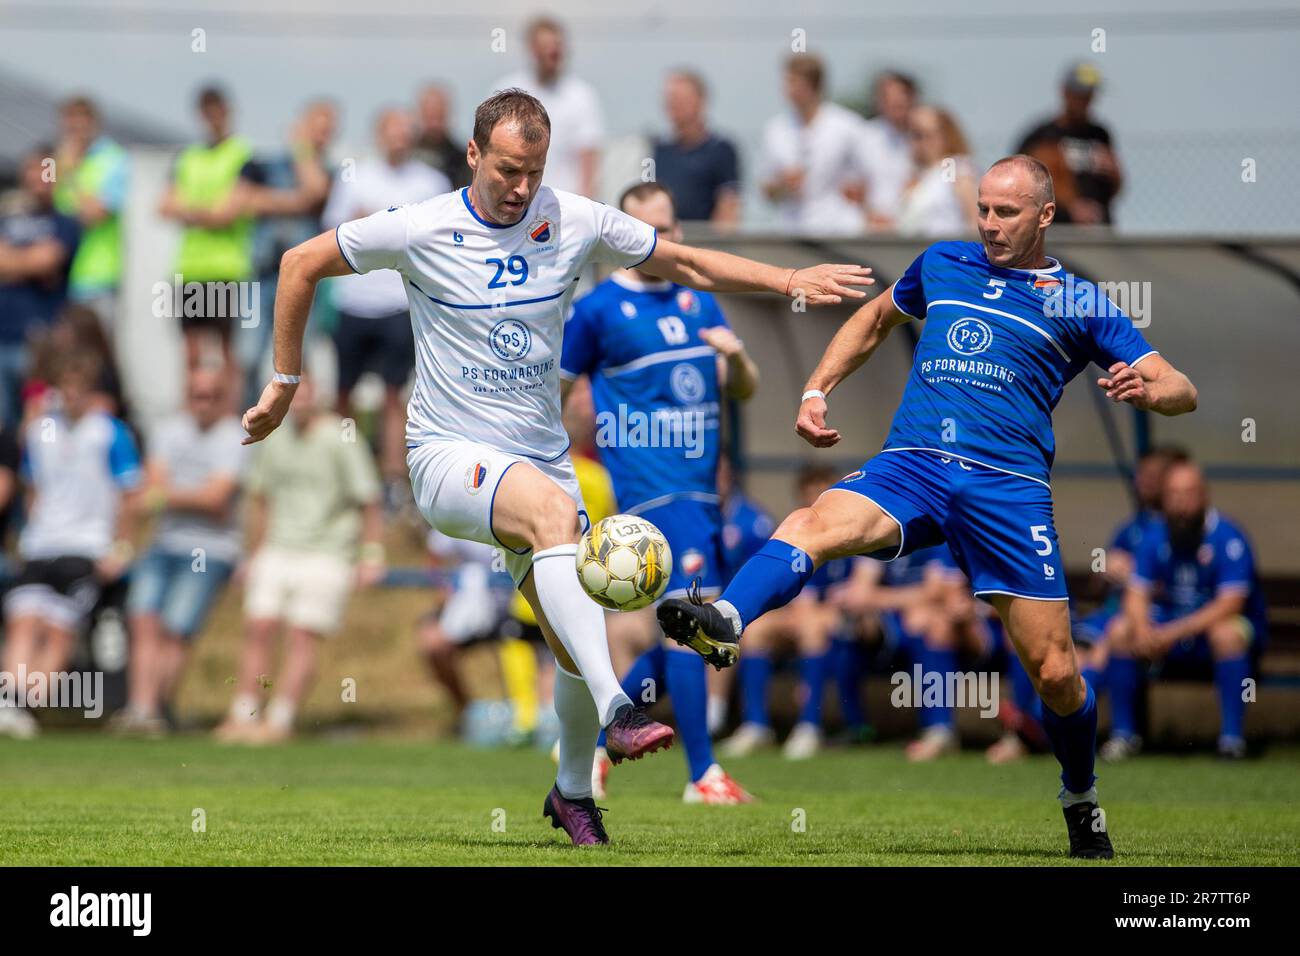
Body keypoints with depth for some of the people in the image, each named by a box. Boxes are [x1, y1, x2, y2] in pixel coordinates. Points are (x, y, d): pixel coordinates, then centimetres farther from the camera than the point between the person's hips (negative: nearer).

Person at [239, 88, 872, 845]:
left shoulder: (577, 222, -1)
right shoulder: (419, 230, -9)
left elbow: (684, 263, 11)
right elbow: (302, 265, 2)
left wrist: (791, 281, 2)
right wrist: (285, 384, 4)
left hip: (541, 456, 5)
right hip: (449, 455, -5)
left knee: (578, 639, 0)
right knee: (553, 509, -36)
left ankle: (574, 791, 28)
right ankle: (615, 711, -46)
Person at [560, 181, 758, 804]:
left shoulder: (699, 303, 16)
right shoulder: (597, 309, -1)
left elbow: (744, 391, 17)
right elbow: (548, 395, 4)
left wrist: (736, 358, -4)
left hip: (702, 489, 7)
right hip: (650, 488, -7)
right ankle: (702, 774, -12)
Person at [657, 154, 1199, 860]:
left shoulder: (1078, 304, 11)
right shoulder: (942, 265, 19)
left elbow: (1181, 390, 7)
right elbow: (876, 318, 38)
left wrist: (1147, 390, -18)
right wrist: (816, 390, 24)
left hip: (1007, 484, -1)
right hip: (909, 468, 2)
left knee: (1054, 674, -4)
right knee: (814, 524, -31)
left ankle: (1081, 800, 24)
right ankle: (723, 624, -58)